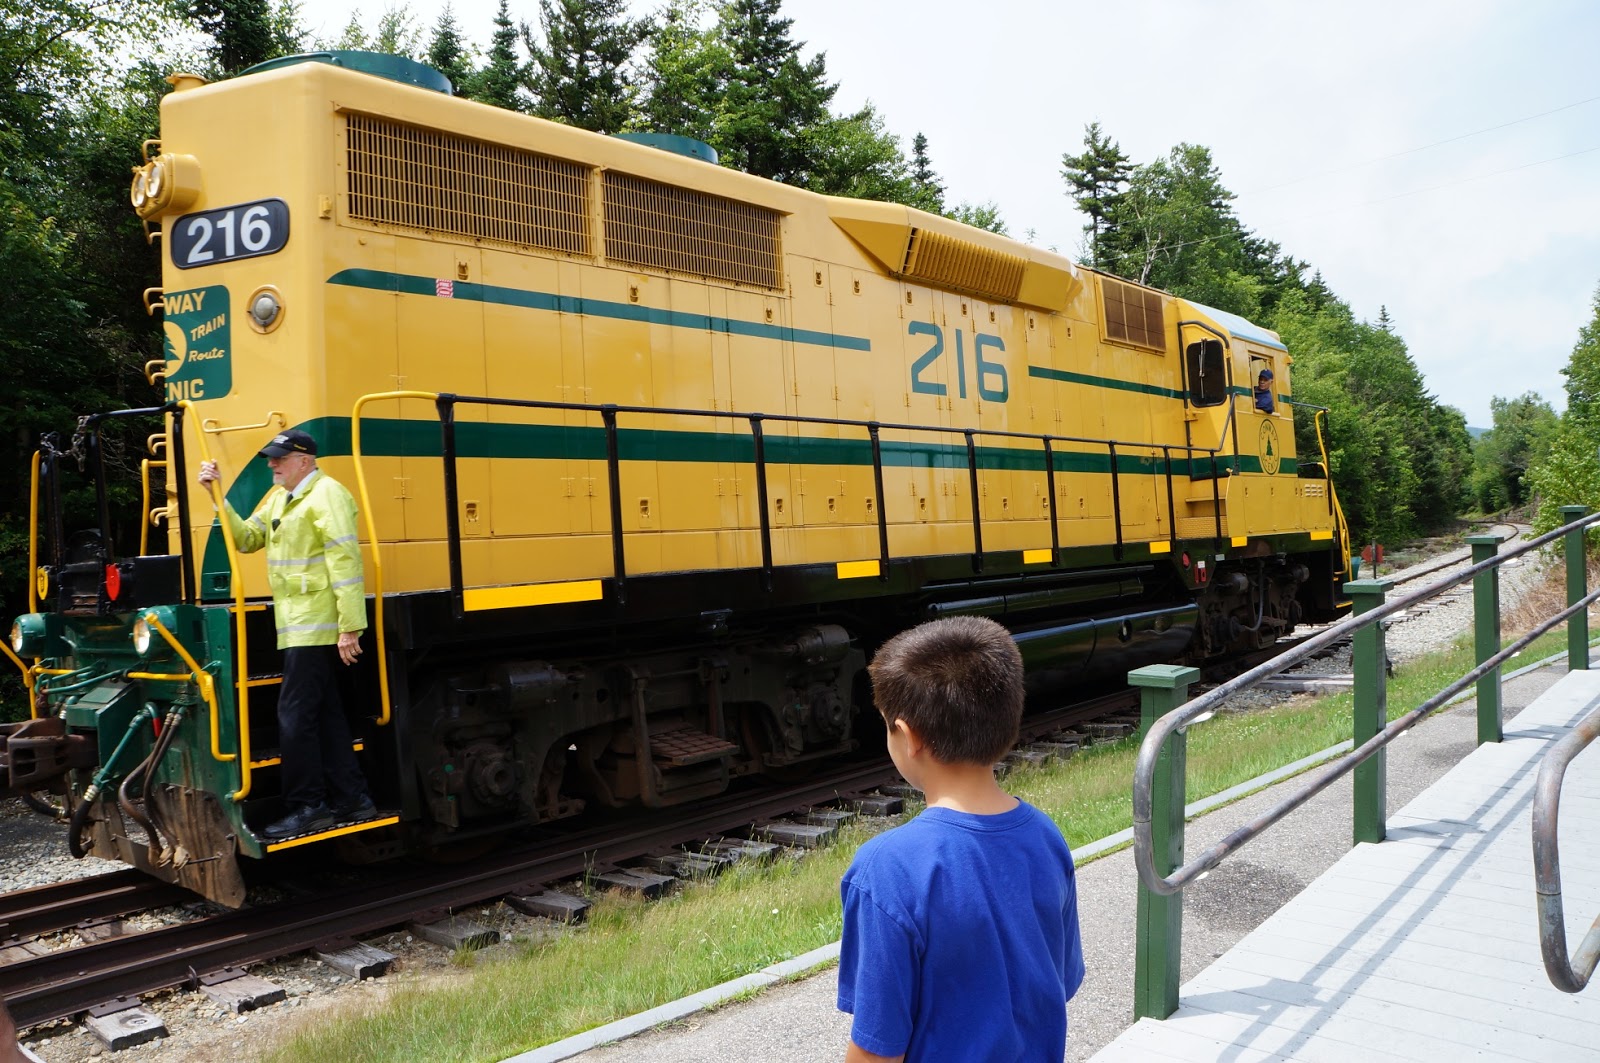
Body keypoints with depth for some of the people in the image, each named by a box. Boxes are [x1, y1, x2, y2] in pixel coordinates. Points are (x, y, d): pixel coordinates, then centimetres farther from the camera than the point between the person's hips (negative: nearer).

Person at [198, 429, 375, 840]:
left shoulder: (326, 495, -13)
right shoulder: (278, 497, 18)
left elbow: (346, 561, -19)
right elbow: (246, 539, 15)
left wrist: (350, 626, -23)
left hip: (316, 625, -10)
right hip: (297, 624, 10)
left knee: (295, 716, -7)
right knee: (325, 714, 13)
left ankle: (306, 808, 2)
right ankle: (350, 798, 20)